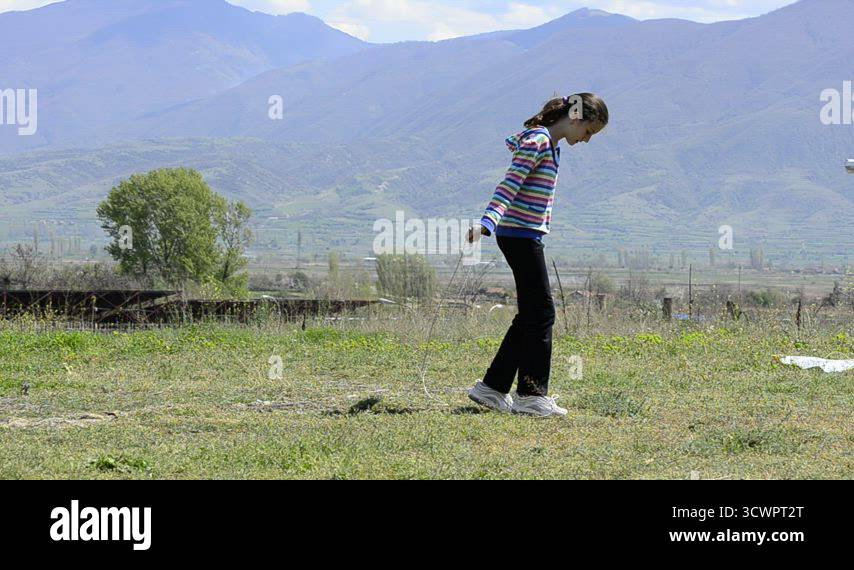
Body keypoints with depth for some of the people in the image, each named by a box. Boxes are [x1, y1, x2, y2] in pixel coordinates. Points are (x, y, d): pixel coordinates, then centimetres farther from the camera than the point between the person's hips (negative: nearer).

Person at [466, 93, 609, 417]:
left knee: (530, 315, 11)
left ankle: (493, 387, 15)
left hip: (527, 237, 10)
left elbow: (512, 143, 33)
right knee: (541, 312, -8)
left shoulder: (551, 143, 15)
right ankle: (532, 394, -3)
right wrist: (487, 223, -35)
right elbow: (509, 185, -23)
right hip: (520, 235, -10)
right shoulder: (538, 141, -14)